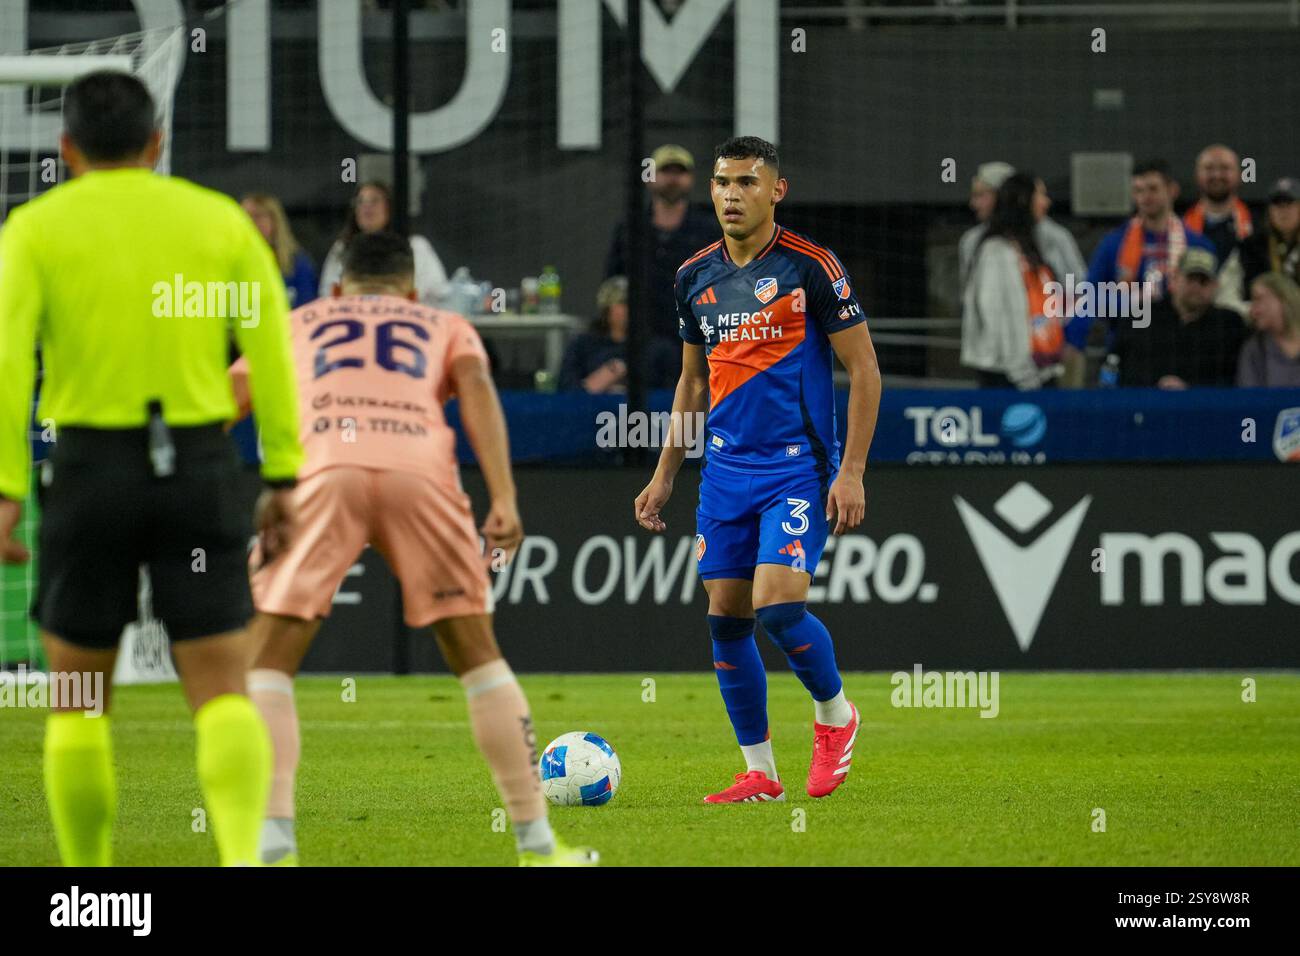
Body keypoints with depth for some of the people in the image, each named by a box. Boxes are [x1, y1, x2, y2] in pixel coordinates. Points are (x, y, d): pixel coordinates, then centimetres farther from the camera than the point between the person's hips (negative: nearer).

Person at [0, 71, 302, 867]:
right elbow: (273, 354, 1)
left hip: (90, 471, -1)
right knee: (223, 697, -1)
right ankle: (243, 858, -25)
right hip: (200, 470, 1)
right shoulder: (221, 220, 7)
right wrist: (283, 482, 4)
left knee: (78, 702, 13)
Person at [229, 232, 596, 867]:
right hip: (420, 470, 1)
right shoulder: (446, 327, 32)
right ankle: (537, 844, 13)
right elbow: (476, 387, 12)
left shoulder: (296, 324, 34)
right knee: (476, 653, 13)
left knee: (267, 663, 7)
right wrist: (504, 499, 1)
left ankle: (271, 843, -10)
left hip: (322, 468, -1)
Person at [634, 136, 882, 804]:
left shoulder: (810, 267, -8)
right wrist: (663, 477, 16)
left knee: (778, 607, -18)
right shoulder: (694, 277, 9)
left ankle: (834, 713, 10)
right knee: (726, 618, 2)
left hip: (798, 467, -6)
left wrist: (851, 473, -12)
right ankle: (759, 773, 11)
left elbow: (863, 369, -6)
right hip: (725, 468, 6)